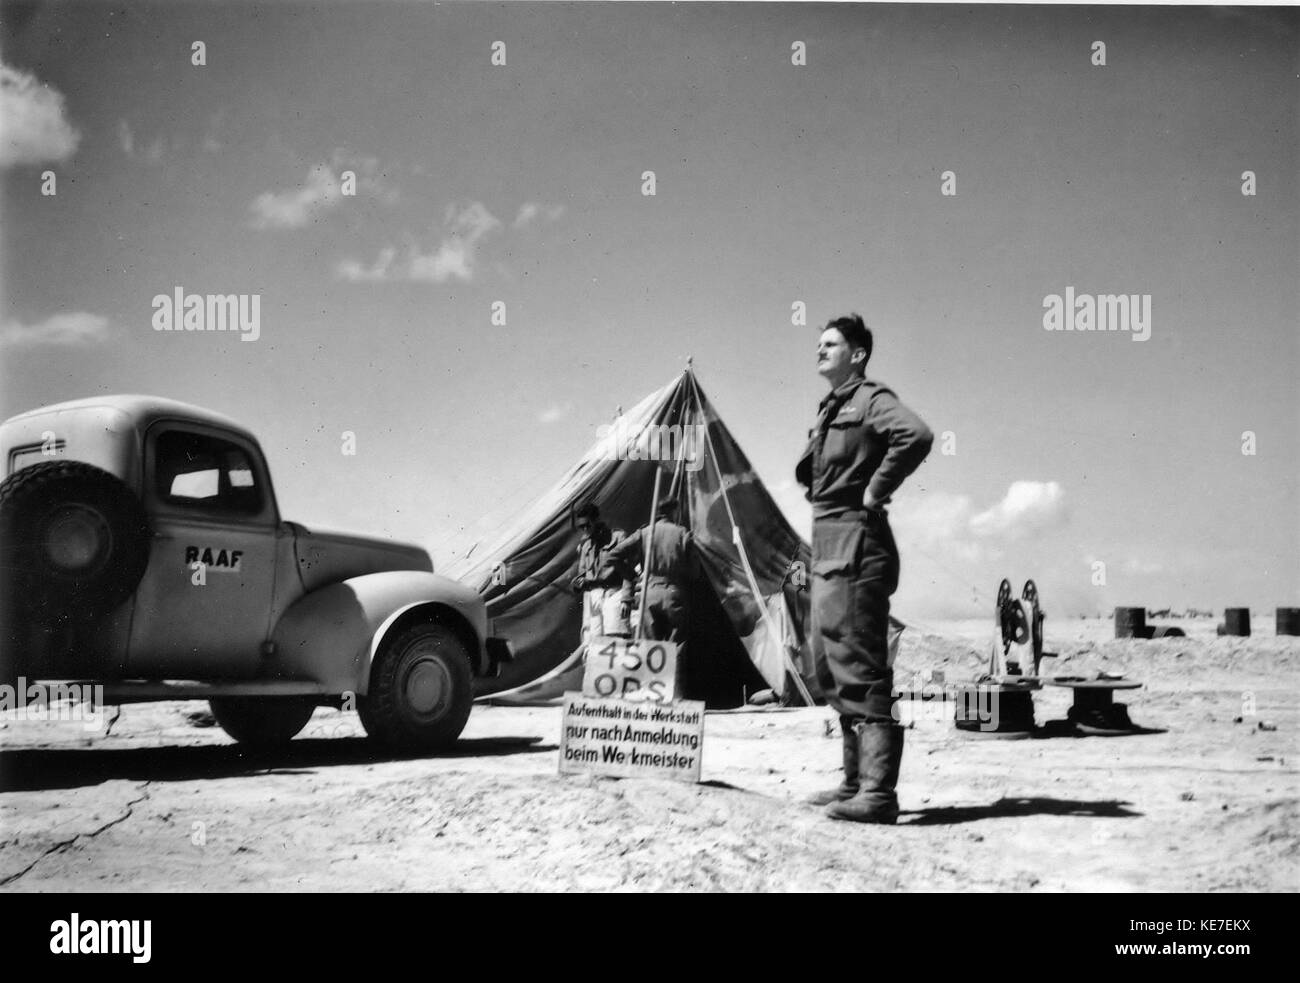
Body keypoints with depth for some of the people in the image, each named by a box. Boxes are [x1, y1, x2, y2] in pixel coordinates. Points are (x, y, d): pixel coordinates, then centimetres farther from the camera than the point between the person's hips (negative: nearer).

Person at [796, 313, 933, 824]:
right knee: (831, 666, 13)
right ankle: (857, 779, 21)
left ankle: (877, 792, -15)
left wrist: (875, 491, -20)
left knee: (859, 667, -14)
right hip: (827, 546, 10)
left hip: (856, 544, -10)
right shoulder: (828, 410, 20)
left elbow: (916, 435, -28)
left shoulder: (871, 399, -8)